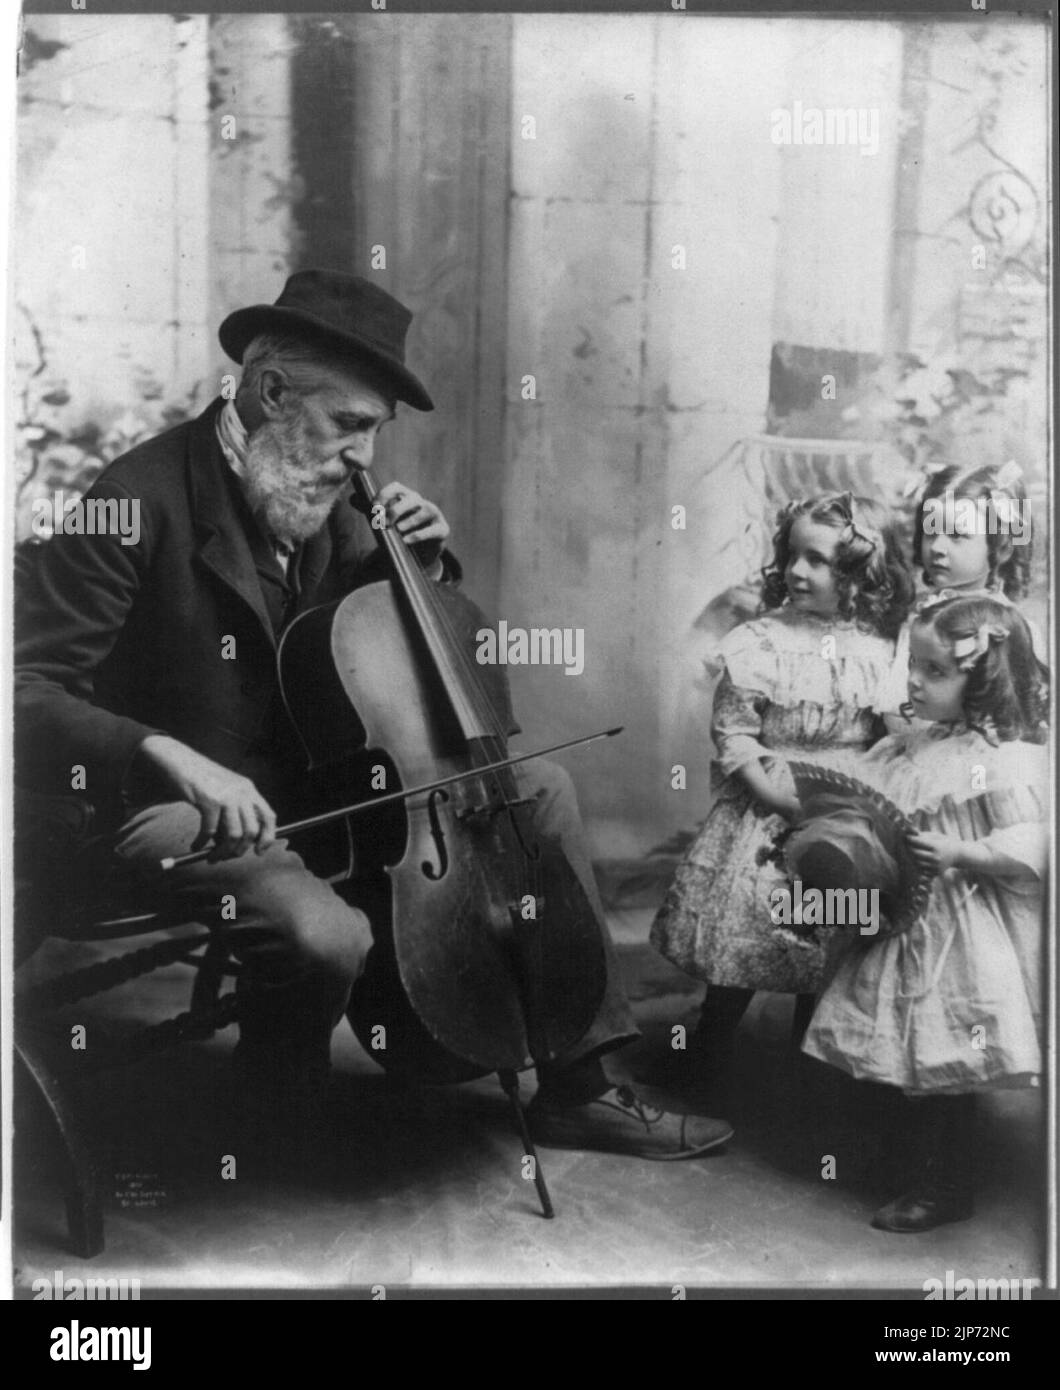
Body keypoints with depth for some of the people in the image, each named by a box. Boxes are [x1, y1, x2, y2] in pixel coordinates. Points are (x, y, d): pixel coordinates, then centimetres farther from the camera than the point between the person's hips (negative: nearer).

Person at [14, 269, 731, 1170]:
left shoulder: (325, 500, 4)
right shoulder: (144, 500, -20)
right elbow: (26, 690, -25)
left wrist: (423, 568, -3)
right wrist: (168, 754, -39)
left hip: (313, 778, 8)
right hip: (186, 807, -8)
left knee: (541, 786, 5)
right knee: (330, 936, -35)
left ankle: (581, 1088, 13)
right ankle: (277, 1133, 3)